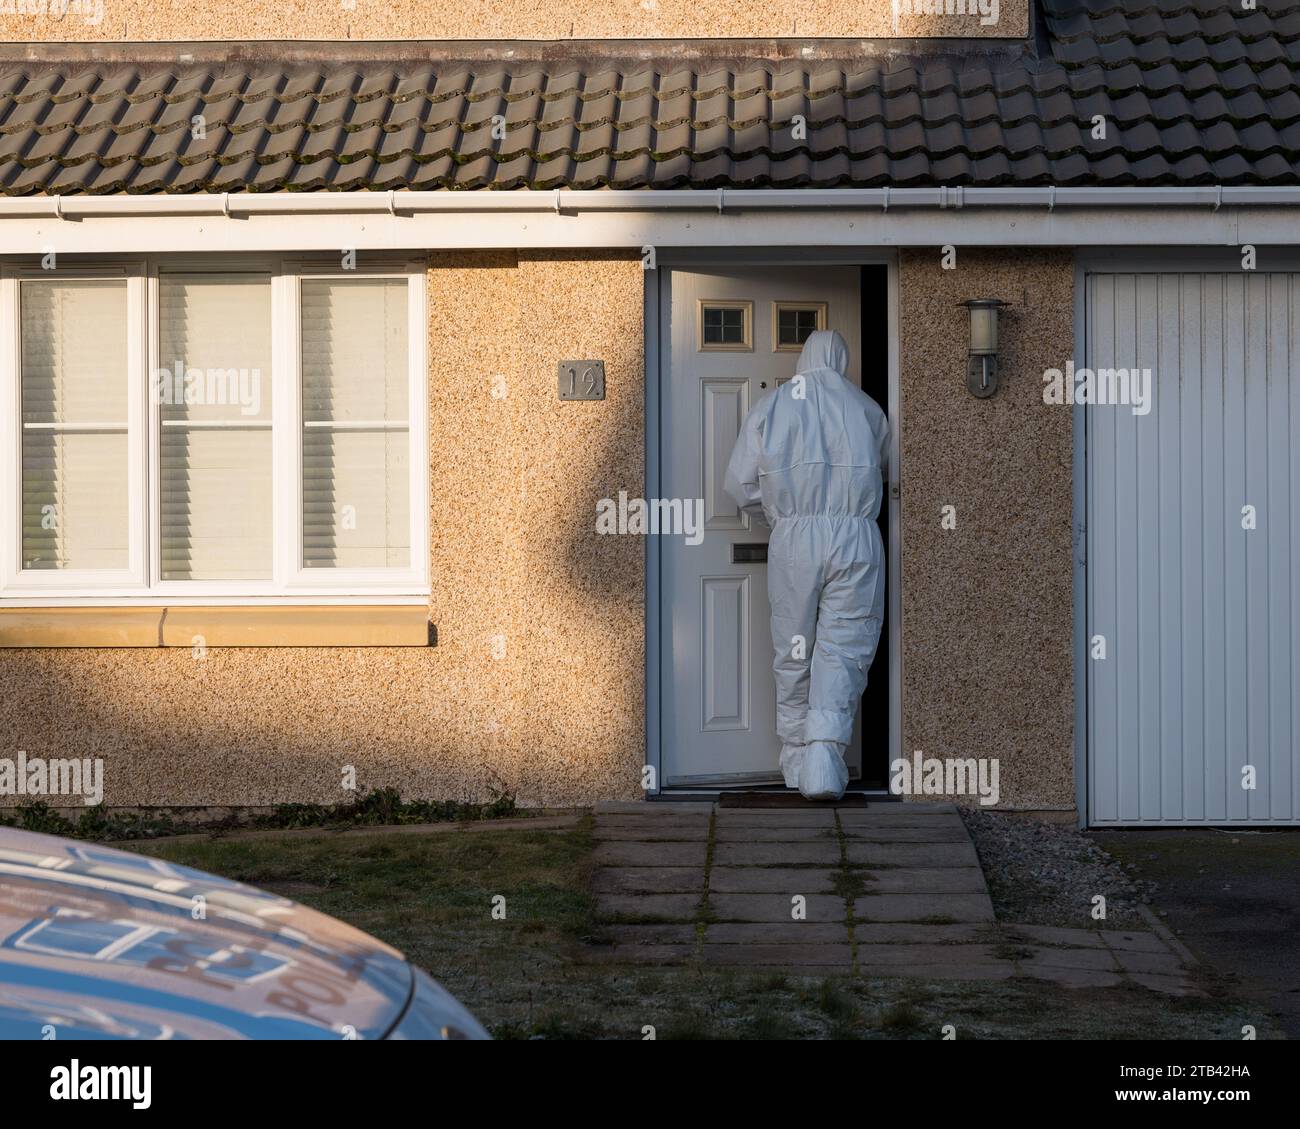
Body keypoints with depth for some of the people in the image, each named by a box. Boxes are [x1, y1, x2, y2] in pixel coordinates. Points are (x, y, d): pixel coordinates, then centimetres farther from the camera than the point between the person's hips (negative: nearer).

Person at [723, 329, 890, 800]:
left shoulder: (770, 406, 9)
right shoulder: (865, 407, 10)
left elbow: (740, 484, 4)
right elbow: (887, 467, 23)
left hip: (793, 538, 1)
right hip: (856, 537, -1)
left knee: (793, 652, 11)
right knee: (843, 650, 0)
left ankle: (796, 757, 17)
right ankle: (825, 753, -16)